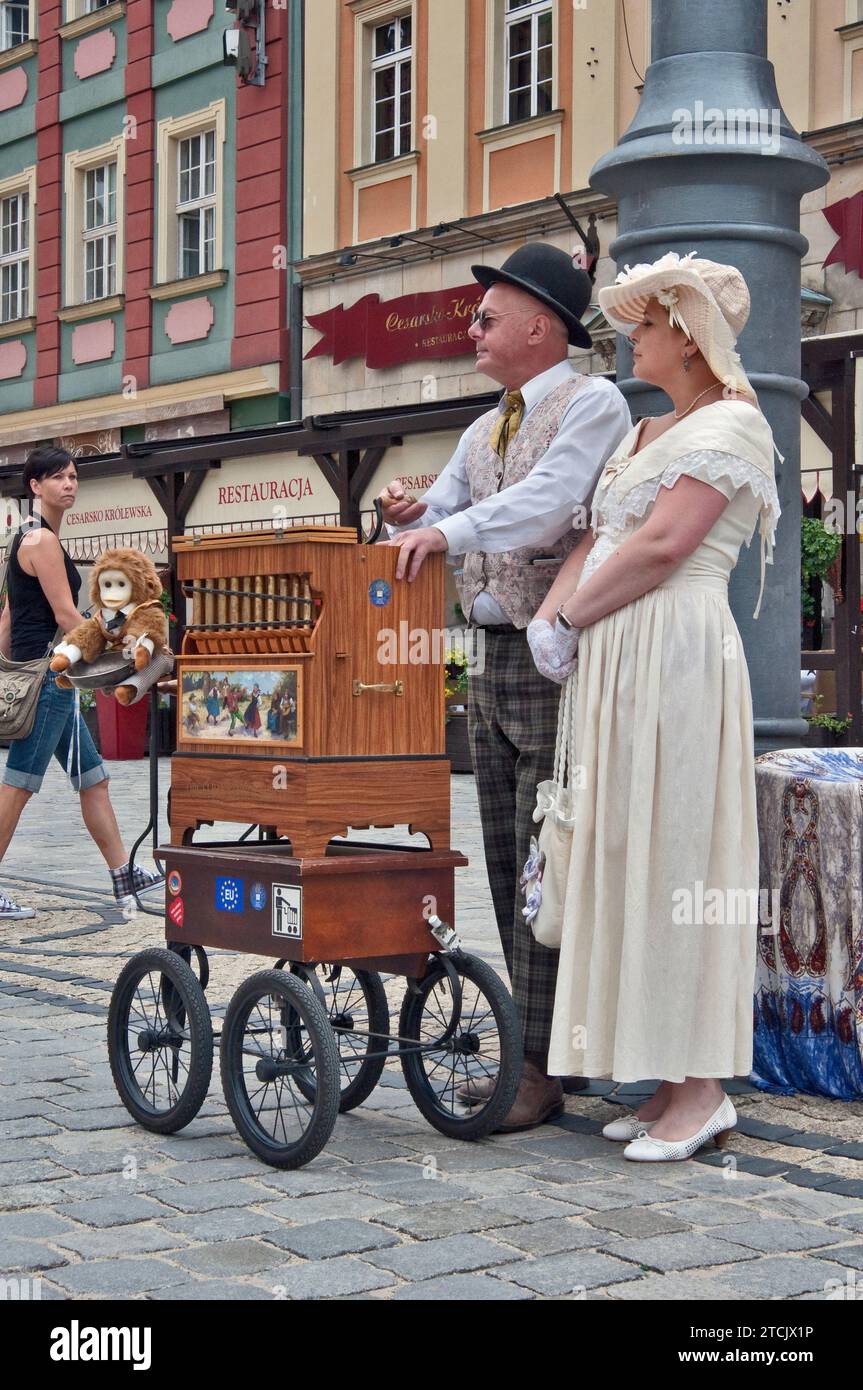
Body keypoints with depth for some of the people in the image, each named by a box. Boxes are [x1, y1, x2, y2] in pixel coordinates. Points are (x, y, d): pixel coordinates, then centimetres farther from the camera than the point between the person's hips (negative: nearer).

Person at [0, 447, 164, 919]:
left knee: (93, 778, 12)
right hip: (47, 674, -10)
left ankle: (122, 875, 17)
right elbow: (66, 615, -17)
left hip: (40, 676, 10)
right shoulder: (42, 540, -12)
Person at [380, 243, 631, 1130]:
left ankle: (540, 1069, -2)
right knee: (507, 863, 10)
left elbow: (546, 503, -22)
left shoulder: (592, 405, -6)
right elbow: (438, 520, 17)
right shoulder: (483, 432, 19)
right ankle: (543, 1046, 19)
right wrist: (407, 519, -6)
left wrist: (449, 530, -35)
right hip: (491, 662, 8)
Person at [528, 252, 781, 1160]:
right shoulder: (646, 434, 23)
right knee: (628, 855, 7)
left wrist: (571, 618, -7)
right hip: (616, 658, 9)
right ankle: (673, 1081, 13)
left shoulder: (729, 423, -5)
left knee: (675, 852, -8)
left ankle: (703, 1091, -1)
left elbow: (663, 546, -15)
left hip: (675, 651, -9)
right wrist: (551, 615, -2)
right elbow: (597, 538, 15)